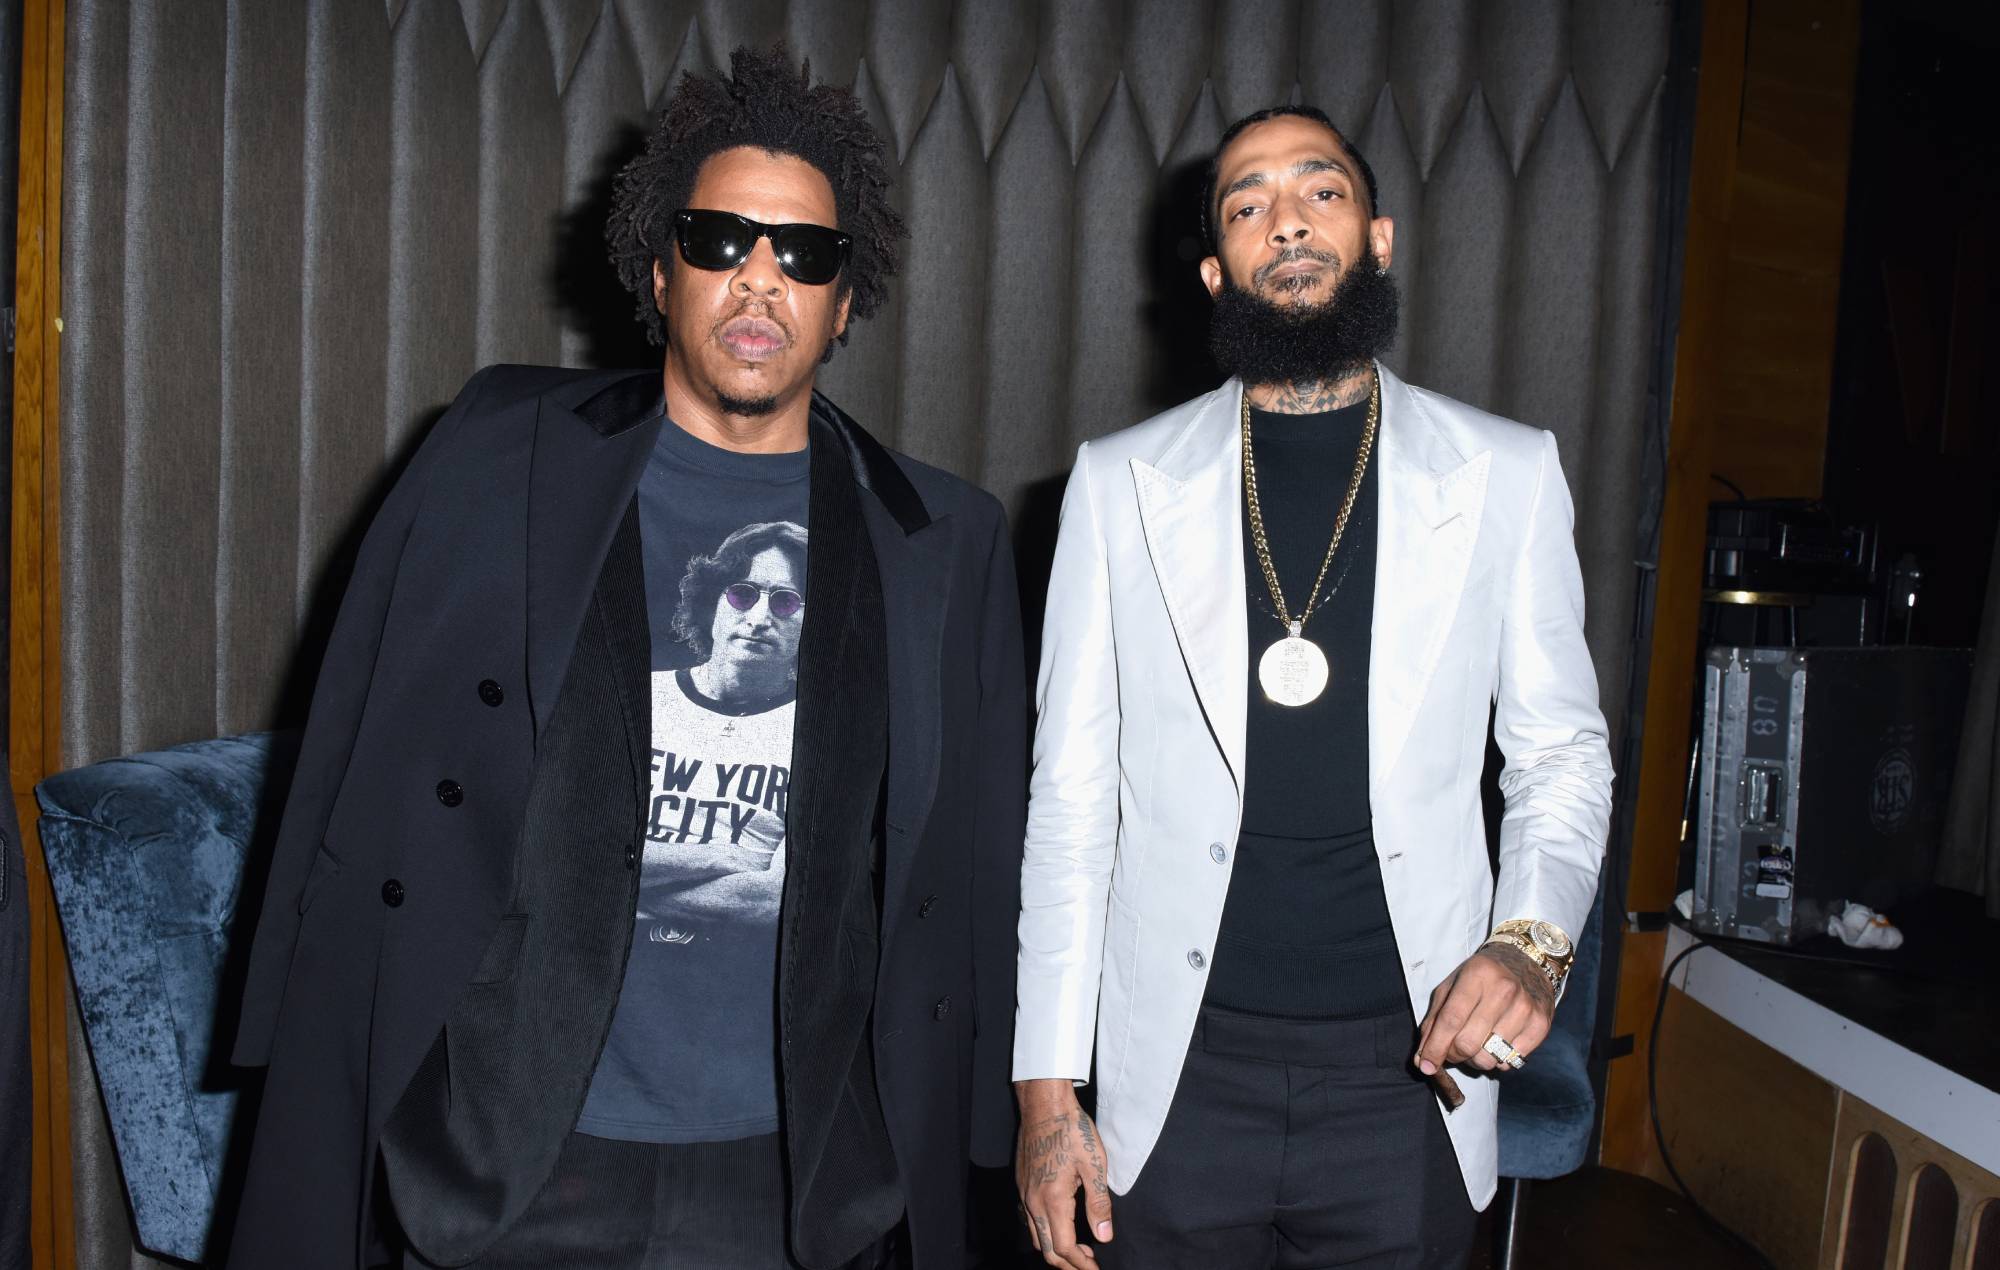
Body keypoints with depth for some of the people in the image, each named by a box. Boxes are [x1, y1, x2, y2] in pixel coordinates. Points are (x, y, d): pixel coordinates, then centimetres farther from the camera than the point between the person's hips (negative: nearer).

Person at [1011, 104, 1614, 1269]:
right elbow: (1073, 791, 1)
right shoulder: (1122, 480, 1)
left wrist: (1533, 936, -11)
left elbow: (1564, 754, 8)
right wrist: (1047, 1086, -1)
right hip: (1174, 1079, 0)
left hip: (1405, 1075, 1)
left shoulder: (1506, 474, 2)